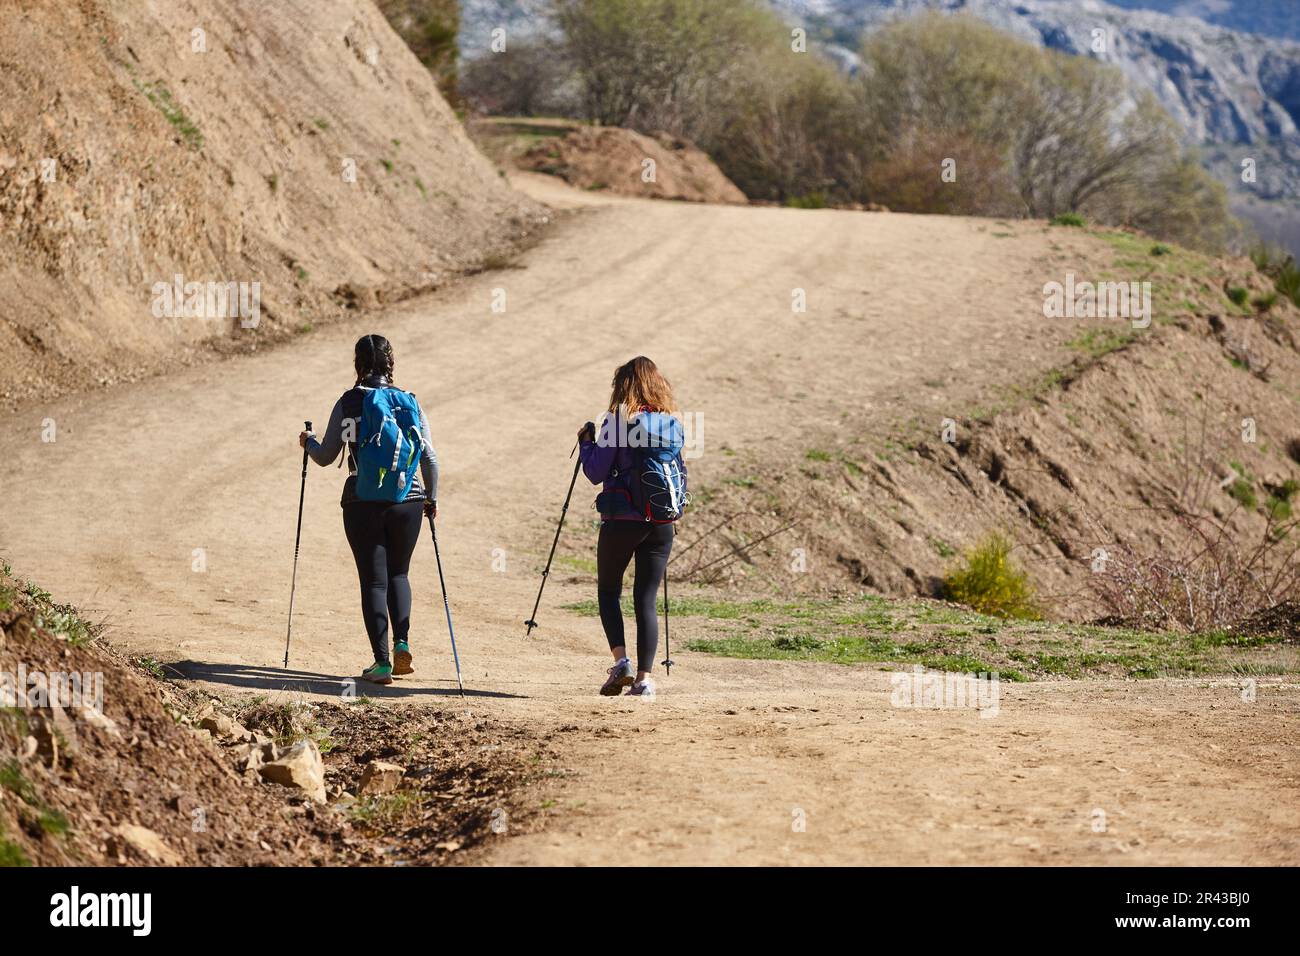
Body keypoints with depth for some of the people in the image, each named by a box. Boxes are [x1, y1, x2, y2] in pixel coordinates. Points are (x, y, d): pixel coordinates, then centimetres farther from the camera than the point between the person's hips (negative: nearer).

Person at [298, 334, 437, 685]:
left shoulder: (347, 403, -2)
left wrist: (308, 442, 25)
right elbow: (429, 457, 0)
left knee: (374, 581, 4)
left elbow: (325, 457, 4)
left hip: (362, 503, -2)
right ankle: (402, 644, 1)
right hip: (406, 501, 2)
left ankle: (382, 662, -3)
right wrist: (432, 498, 14)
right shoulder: (409, 402, 1)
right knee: (398, 574, 19)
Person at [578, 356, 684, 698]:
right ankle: (645, 677, -2)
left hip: (622, 519, -4)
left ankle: (620, 660, -6)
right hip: (662, 521, 4)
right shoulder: (672, 423, 7)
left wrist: (586, 442, 8)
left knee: (608, 591, 13)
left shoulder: (617, 420, -8)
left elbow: (595, 472, -8)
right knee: (646, 599, 7)